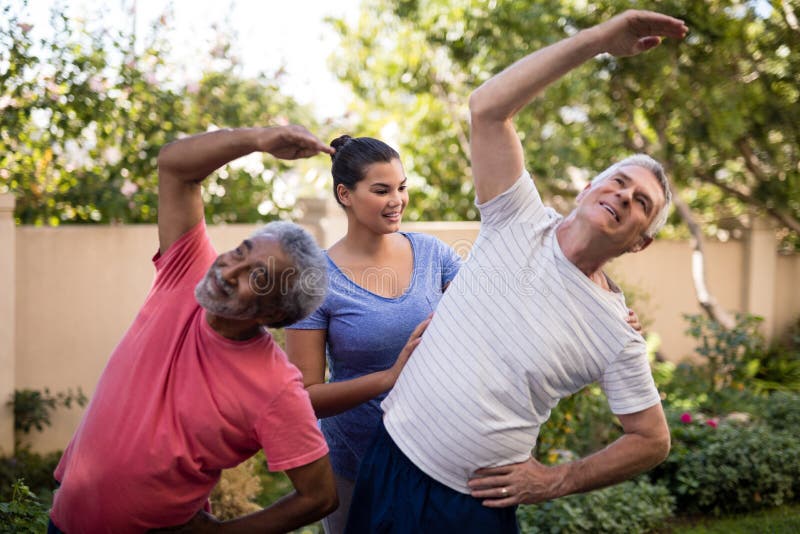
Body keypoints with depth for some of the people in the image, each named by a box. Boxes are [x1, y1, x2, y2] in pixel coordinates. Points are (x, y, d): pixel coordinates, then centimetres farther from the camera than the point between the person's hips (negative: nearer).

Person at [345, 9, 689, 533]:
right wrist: (598, 39, -19)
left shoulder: (616, 335, -8)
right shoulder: (522, 222, -5)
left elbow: (653, 439, 3)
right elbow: (488, 108, -17)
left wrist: (557, 482, -4)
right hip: (391, 460, 2)